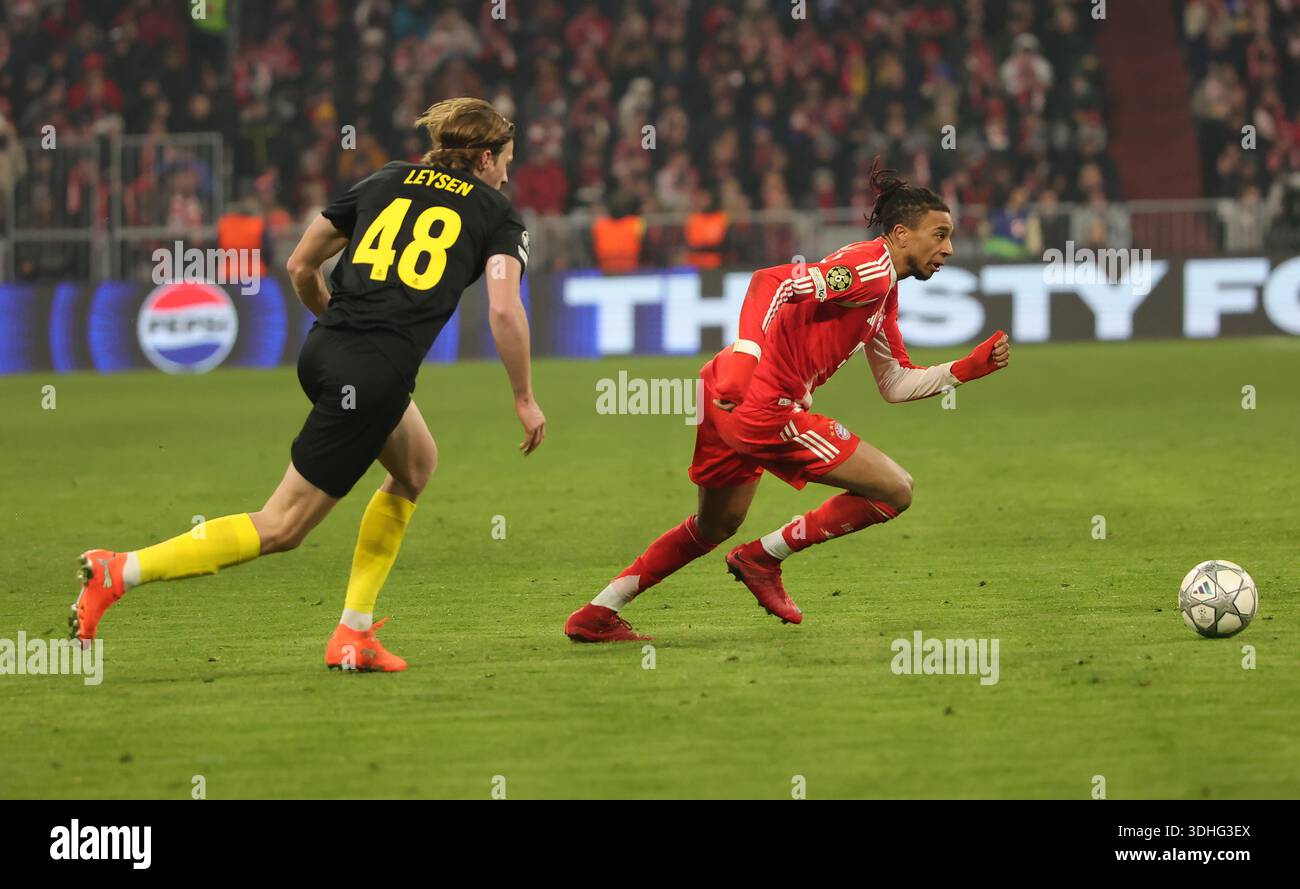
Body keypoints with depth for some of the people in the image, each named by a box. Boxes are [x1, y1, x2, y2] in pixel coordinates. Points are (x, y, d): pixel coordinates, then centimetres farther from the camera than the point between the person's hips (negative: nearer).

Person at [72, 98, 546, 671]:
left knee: (416, 464, 29)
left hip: (322, 351, 7)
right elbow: (504, 311, -8)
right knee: (281, 528, -1)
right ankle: (121, 571, -14)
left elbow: (300, 267, 21)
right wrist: (524, 398, 2)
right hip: (379, 376, -7)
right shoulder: (496, 214, 6)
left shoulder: (387, 181, 20)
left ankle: (354, 633, 23)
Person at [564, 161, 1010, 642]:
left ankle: (596, 615, 29)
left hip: (730, 403, 11)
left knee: (717, 525, 28)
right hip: (766, 406, -11)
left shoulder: (884, 294, 21)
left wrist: (973, 365, 19)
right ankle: (763, 557, 4)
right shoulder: (869, 268, -11)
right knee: (895, 491, -4)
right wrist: (744, 359, -32)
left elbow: (896, 385, 27)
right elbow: (772, 282, -22)